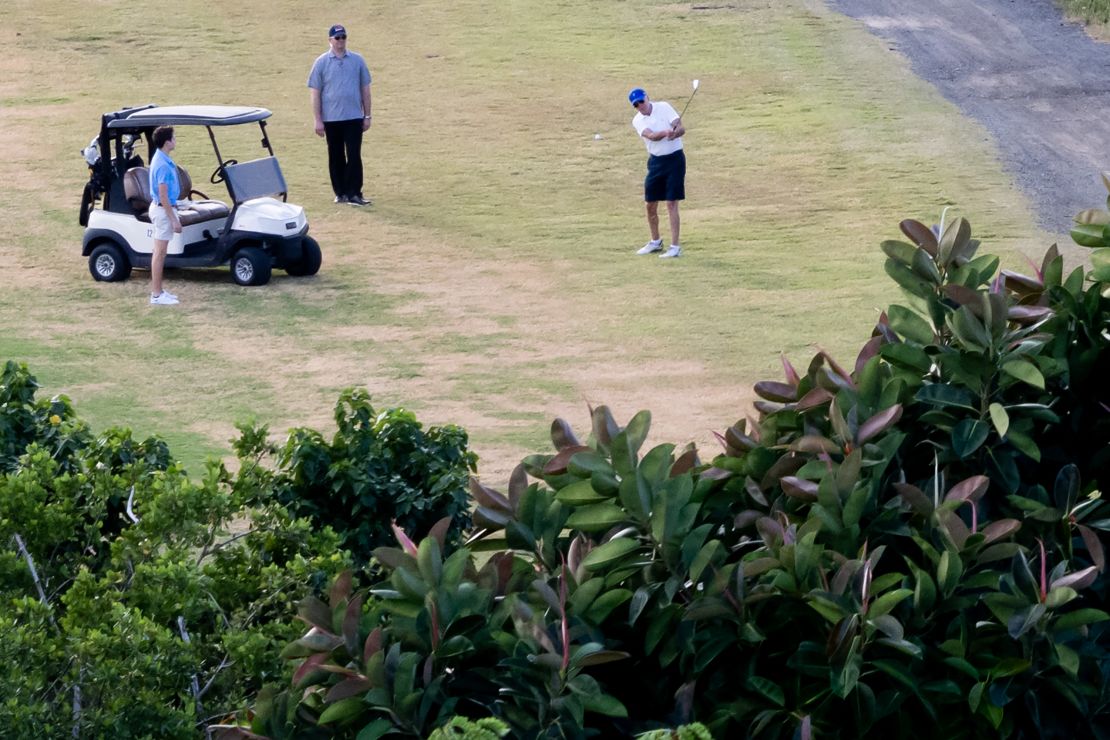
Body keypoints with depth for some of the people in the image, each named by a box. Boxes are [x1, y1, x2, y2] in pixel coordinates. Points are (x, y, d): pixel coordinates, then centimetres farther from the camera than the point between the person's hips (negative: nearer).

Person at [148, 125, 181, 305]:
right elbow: (163, 195, -23)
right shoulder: (163, 165, -22)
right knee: (160, 252, -5)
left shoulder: (161, 159, 10)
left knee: (160, 252, 14)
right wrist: (174, 219, -21)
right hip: (163, 210, -10)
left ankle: (157, 290, 20)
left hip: (161, 208, 10)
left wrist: (173, 216, 24)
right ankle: (156, 295, -2)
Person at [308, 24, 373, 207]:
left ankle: (354, 194, -5)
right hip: (331, 119, 0)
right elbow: (315, 92, 0)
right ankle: (341, 193, 16)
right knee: (336, 157, 7)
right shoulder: (321, 63, 0)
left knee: (354, 156, -6)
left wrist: (367, 116, 6)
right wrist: (318, 121, -4)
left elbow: (365, 89, 9)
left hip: (354, 117, 0)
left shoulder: (357, 61, 4)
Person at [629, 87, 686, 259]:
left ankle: (675, 246, -6)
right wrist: (666, 132, -41)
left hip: (674, 159, -4)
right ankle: (655, 242, 31)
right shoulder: (638, 121, 0)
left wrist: (676, 132, -38)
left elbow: (681, 128, -14)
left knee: (671, 203, -9)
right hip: (655, 161, 4)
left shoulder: (663, 107, -6)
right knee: (650, 204, 10)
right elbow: (651, 136, -20)